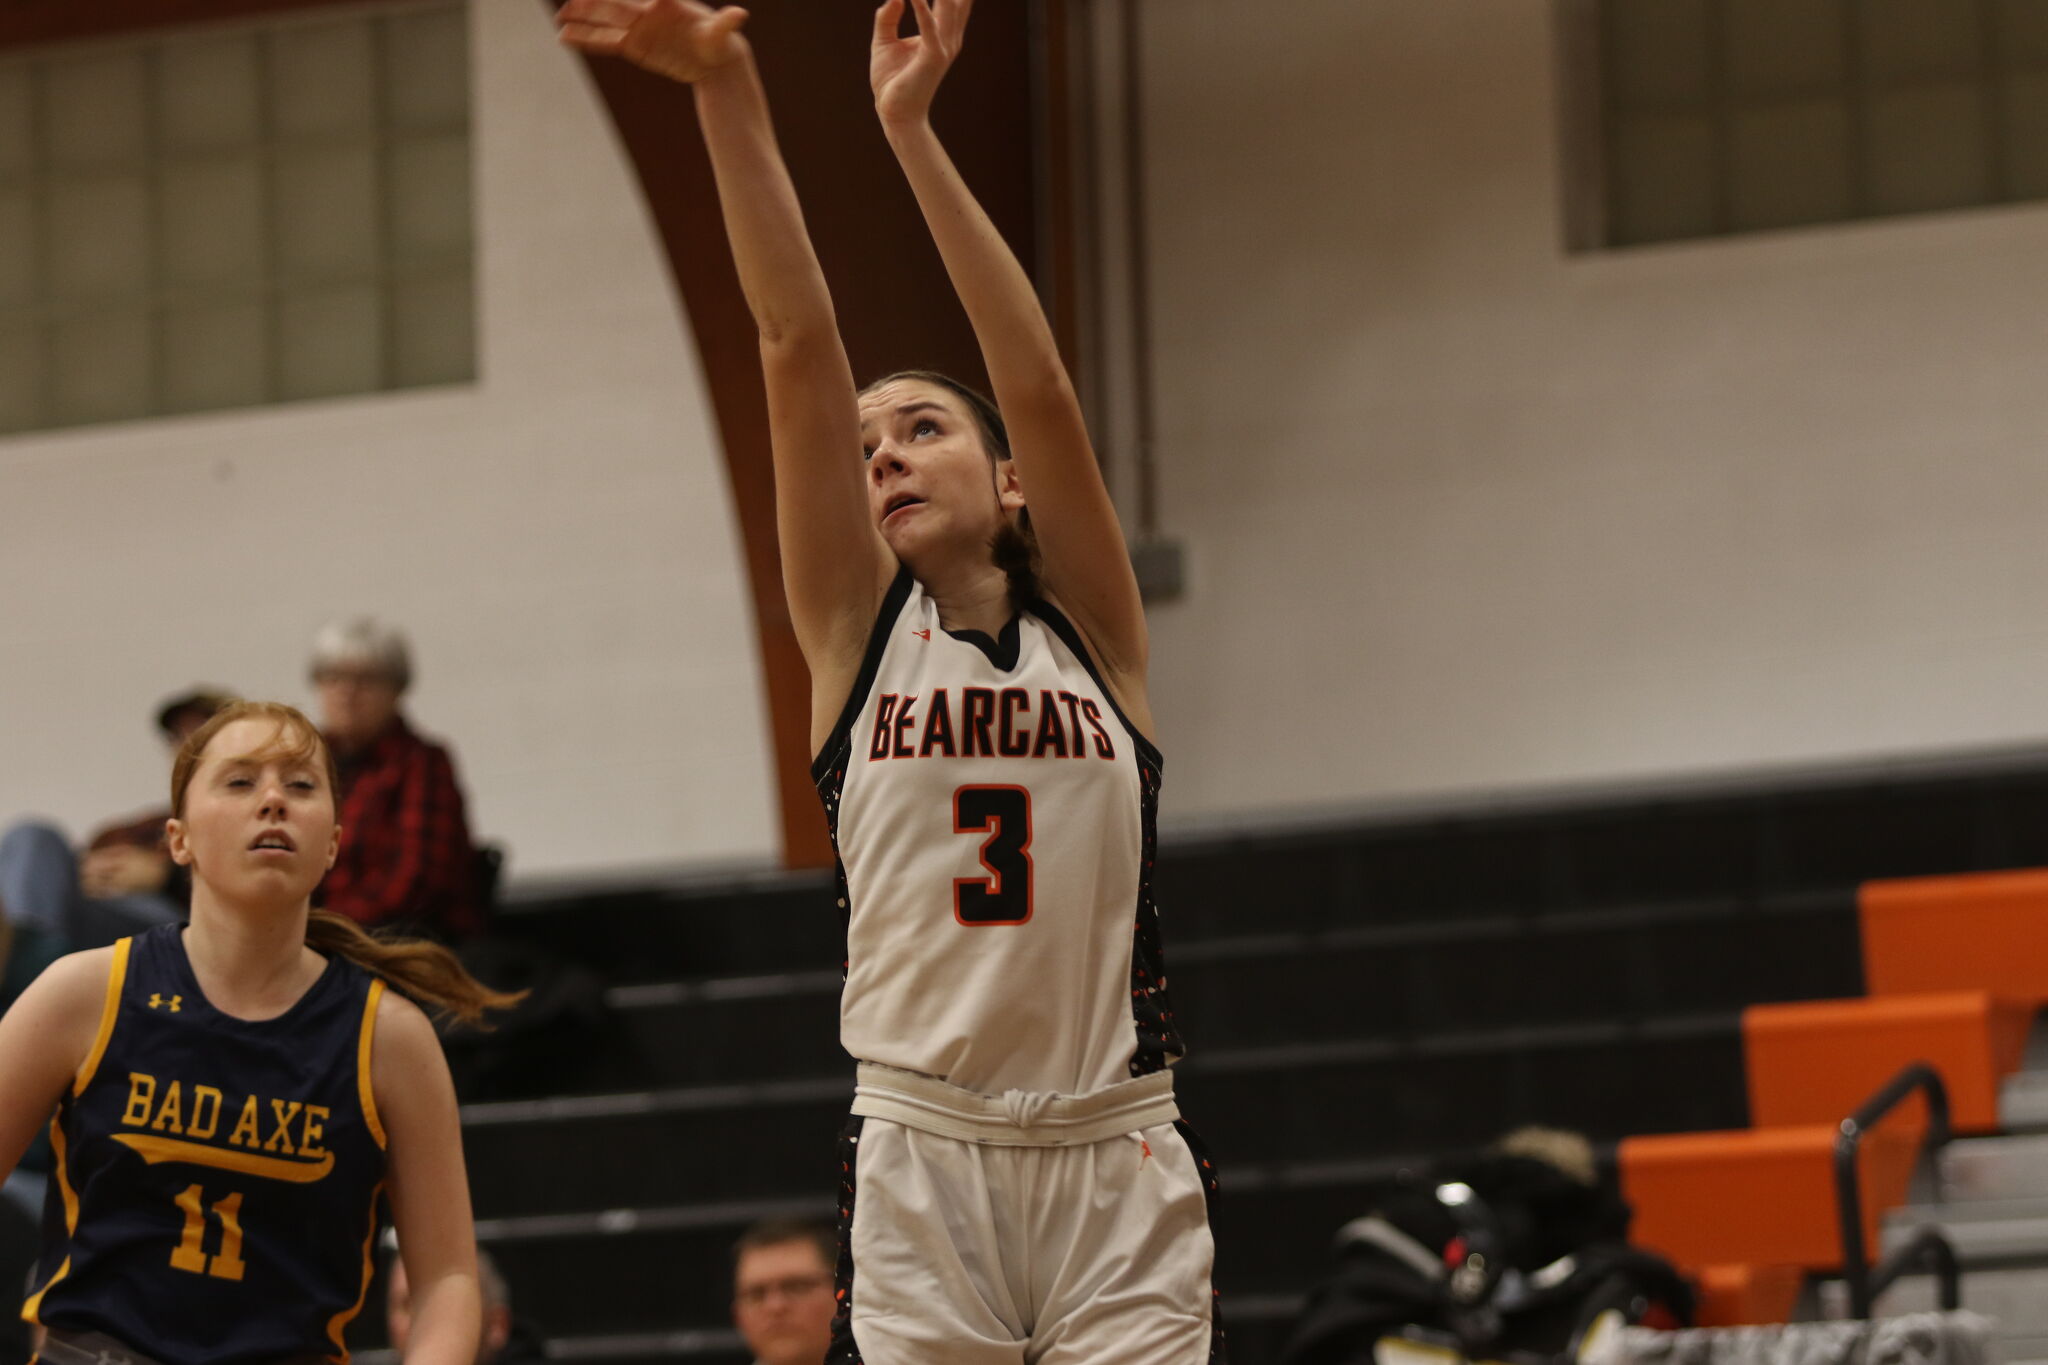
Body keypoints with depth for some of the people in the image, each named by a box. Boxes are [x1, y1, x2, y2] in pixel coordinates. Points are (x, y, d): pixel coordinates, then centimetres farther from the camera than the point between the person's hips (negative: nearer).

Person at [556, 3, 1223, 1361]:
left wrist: (913, 130, -11)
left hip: (1114, 1159, 0)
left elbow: (1043, 389, -5)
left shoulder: (1093, 633, 7)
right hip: (922, 1160, 0)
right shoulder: (859, 631, 8)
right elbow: (800, 349, -1)